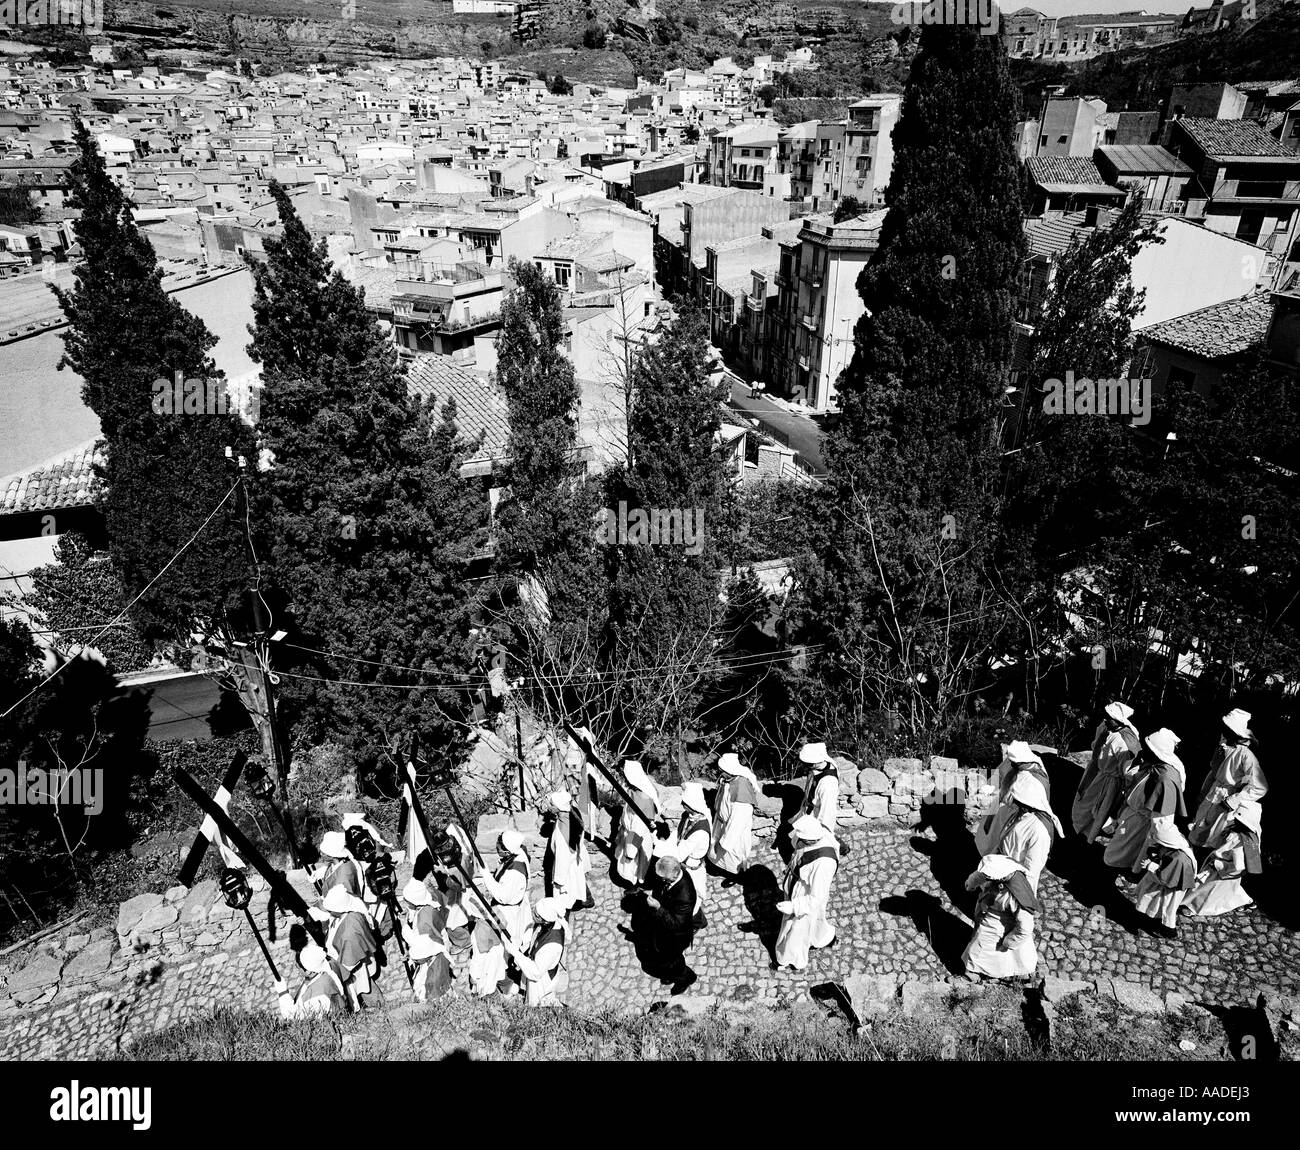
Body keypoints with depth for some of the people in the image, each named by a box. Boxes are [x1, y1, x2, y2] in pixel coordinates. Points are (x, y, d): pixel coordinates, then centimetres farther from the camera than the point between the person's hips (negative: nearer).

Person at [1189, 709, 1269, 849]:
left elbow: (1260, 788, -27)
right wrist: (1203, 793, 14)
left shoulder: (1245, 755, -26)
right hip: (1211, 799, 7)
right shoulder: (1222, 749, -4)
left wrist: (1231, 802, -22)